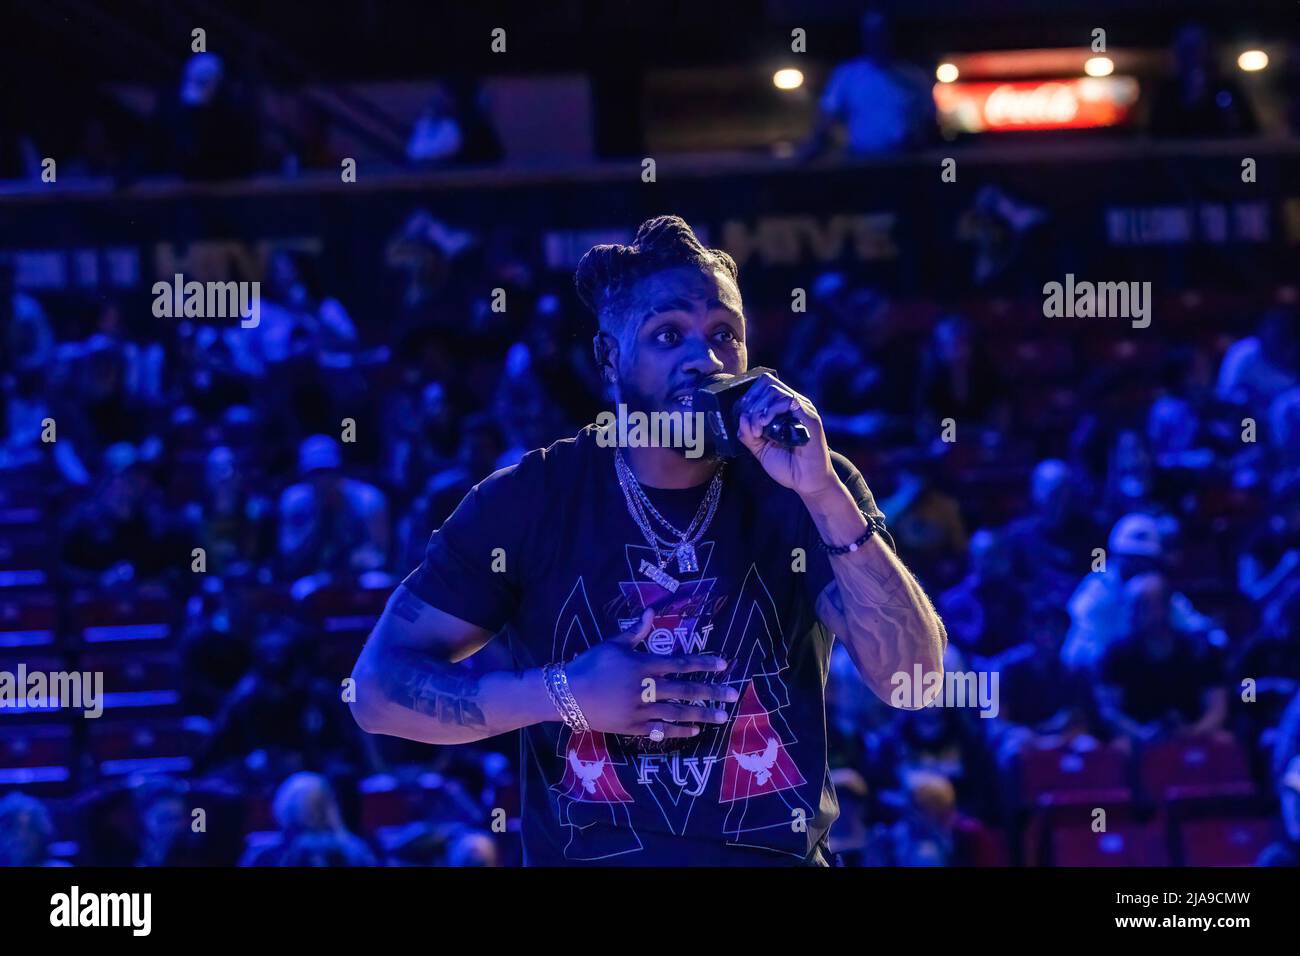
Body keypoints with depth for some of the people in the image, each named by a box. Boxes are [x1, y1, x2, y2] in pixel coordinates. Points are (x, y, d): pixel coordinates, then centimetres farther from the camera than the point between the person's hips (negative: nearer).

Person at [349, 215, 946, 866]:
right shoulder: (529, 499, -2)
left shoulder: (807, 489, -1)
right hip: (585, 854, -1)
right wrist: (563, 695, -15)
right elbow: (379, 688, -3)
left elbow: (913, 680, -12)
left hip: (776, 854, 1)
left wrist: (824, 494, -22)